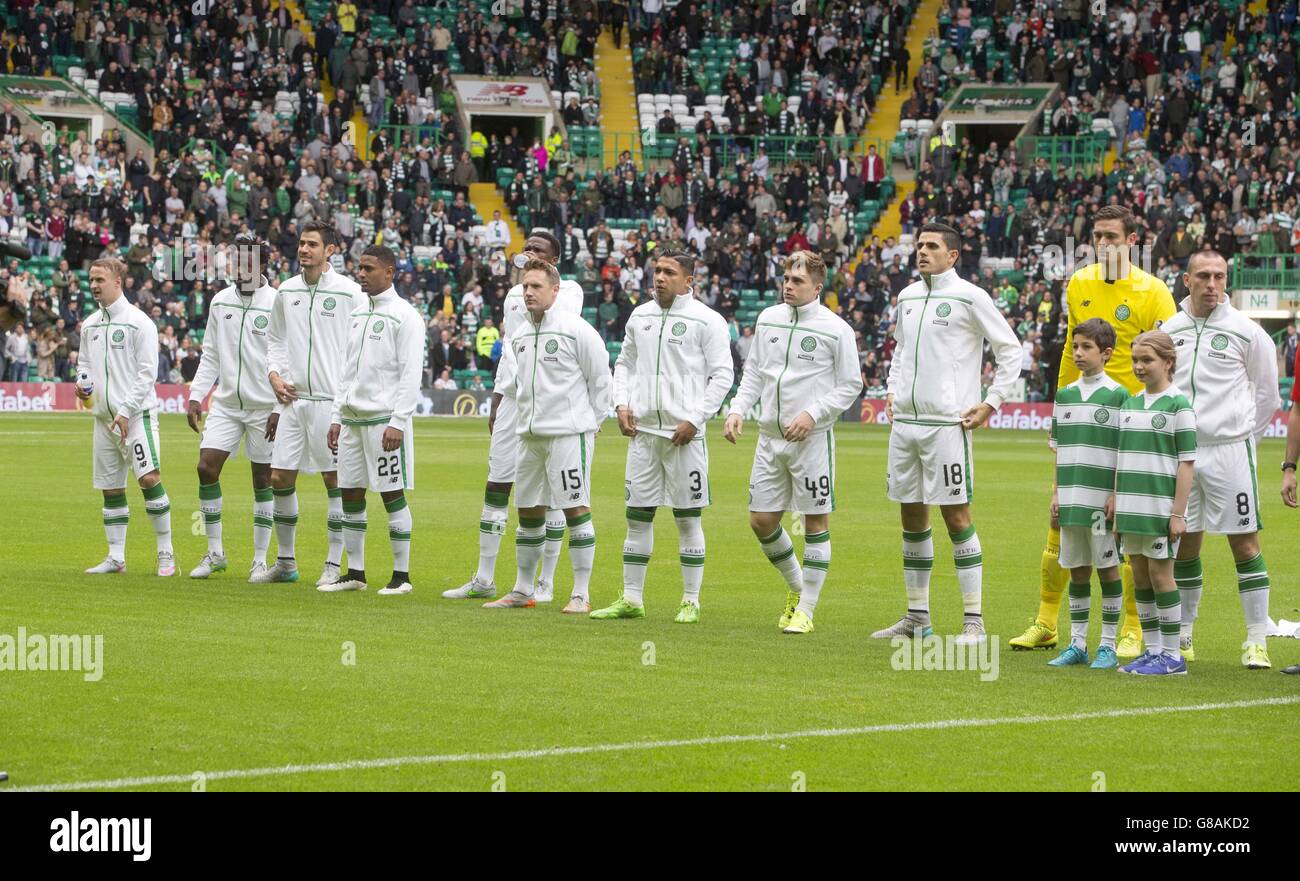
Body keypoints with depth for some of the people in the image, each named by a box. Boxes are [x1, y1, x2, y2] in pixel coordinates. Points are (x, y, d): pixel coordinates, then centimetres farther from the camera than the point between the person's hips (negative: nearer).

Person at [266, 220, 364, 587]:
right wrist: (275, 375, 5)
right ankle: (285, 561, 16)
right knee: (280, 478, 4)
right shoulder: (286, 291, 10)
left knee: (334, 479, -2)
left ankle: (334, 566, 4)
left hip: (331, 400, -5)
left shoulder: (348, 292, -5)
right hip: (293, 398, 5)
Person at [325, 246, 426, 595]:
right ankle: (355, 573, 16)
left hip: (384, 419, -8)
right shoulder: (358, 313, 16)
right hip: (352, 418, 8)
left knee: (392, 495, -4)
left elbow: (411, 373, -13)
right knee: (350, 495, 8)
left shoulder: (404, 315, -8)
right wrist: (337, 416, 15)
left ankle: (402, 576, 2)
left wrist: (398, 422, -18)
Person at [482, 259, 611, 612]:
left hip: (568, 433, -7)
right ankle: (522, 592, 19)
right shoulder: (519, 336, 13)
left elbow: (600, 378, -3)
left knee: (576, 510, -6)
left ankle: (581, 595, -3)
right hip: (529, 434, 7)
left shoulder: (577, 330, -8)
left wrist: (590, 422, 0)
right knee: (529, 512, 11)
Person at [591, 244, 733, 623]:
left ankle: (691, 602, 6)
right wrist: (622, 404, 6)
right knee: (637, 517, 6)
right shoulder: (640, 316, 12)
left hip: (684, 433, -5)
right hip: (642, 431, 5)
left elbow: (722, 375, -6)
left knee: (688, 520, 0)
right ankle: (631, 599, 12)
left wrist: (694, 419, -13)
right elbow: (625, 362, 22)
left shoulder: (706, 321, -5)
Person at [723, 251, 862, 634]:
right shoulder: (767, 319, 8)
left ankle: (806, 610, 7)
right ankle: (796, 586, 29)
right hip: (769, 437, 5)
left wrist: (812, 415, -15)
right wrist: (738, 409, 1)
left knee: (816, 520, -1)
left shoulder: (836, 329, -6)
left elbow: (850, 385, -4)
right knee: (761, 520, 6)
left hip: (812, 439, -5)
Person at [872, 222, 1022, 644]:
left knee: (956, 515, -7)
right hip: (905, 420, 7)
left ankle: (974, 620, -3)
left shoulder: (969, 297, -6)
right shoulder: (908, 296, 13)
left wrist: (992, 404, -7)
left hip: (947, 422, -7)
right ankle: (917, 616, 18)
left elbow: (1010, 349, -4)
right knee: (912, 517, 9)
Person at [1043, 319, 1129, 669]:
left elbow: (1127, 451, -5)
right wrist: (1056, 492, 9)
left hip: (1102, 499, -5)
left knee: (1108, 568, 1)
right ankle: (1077, 644, 15)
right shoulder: (1065, 395, 11)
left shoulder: (1117, 395, -4)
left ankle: (1108, 646, 6)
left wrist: (1117, 495, -10)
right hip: (1071, 497, 5)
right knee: (1077, 570, 9)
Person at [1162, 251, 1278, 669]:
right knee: (1184, 545, 8)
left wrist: (1241, 436, 8)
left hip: (1229, 450, -3)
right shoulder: (1170, 330, 8)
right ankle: (1182, 637, 19)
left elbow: (1267, 395, 7)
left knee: (1245, 543, -5)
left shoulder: (1246, 332, -2)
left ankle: (1257, 642, -3)